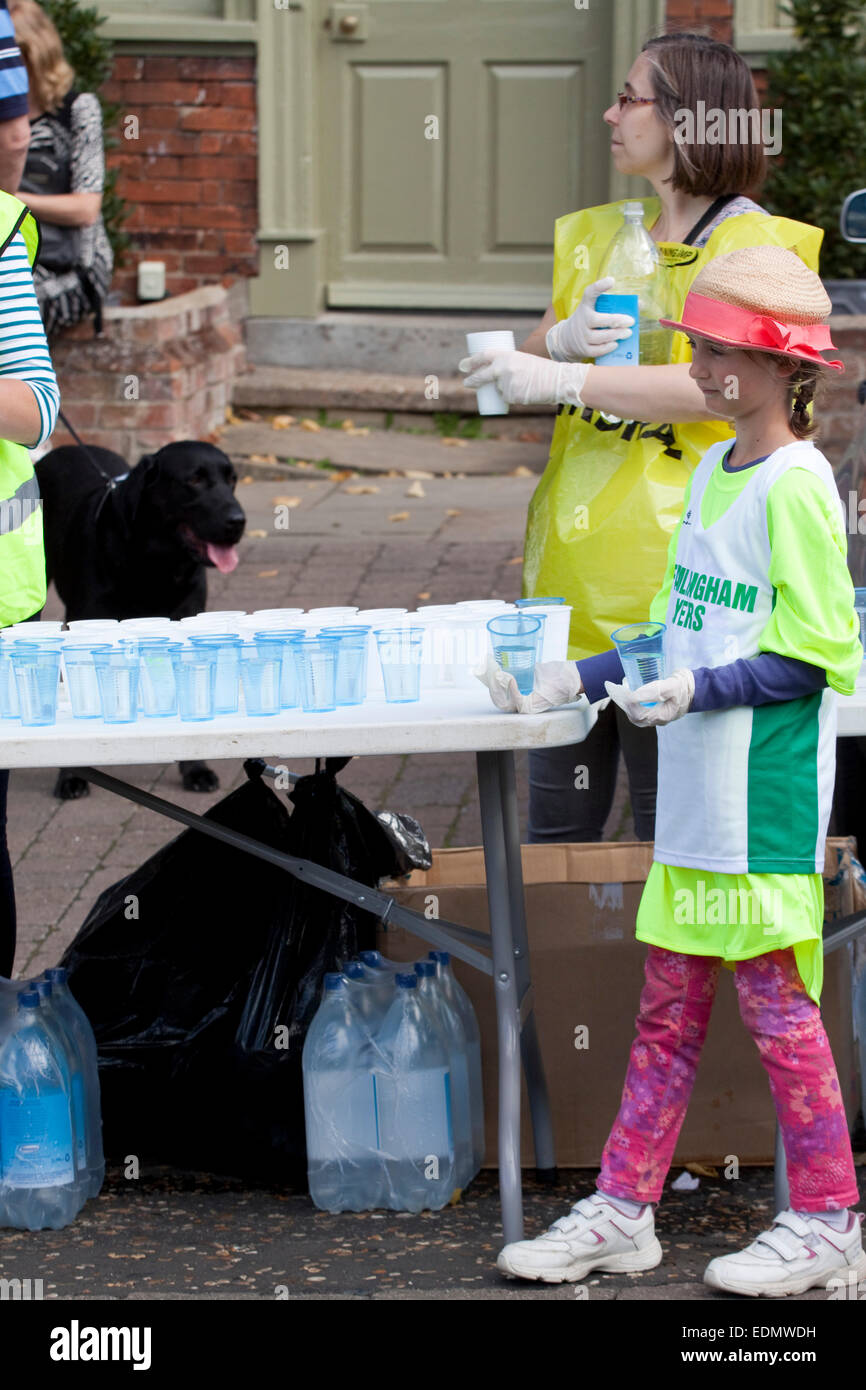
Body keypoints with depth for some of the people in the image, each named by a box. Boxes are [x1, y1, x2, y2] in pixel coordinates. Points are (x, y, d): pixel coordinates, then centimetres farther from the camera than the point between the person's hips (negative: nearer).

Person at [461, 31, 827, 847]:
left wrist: (563, 379, -25)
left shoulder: (749, 243, -7)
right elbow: (529, 365, 19)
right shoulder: (599, 236, 17)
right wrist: (564, 338, -5)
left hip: (670, 563, -7)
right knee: (556, 823, 11)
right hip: (571, 565, 7)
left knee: (672, 834, -2)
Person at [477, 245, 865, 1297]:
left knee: (774, 999, -2)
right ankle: (623, 1209, 16)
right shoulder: (713, 473, 13)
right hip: (697, 788, 9)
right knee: (668, 1001, 11)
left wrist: (701, 689, -24)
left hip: (766, 793, -9)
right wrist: (577, 681, 13)